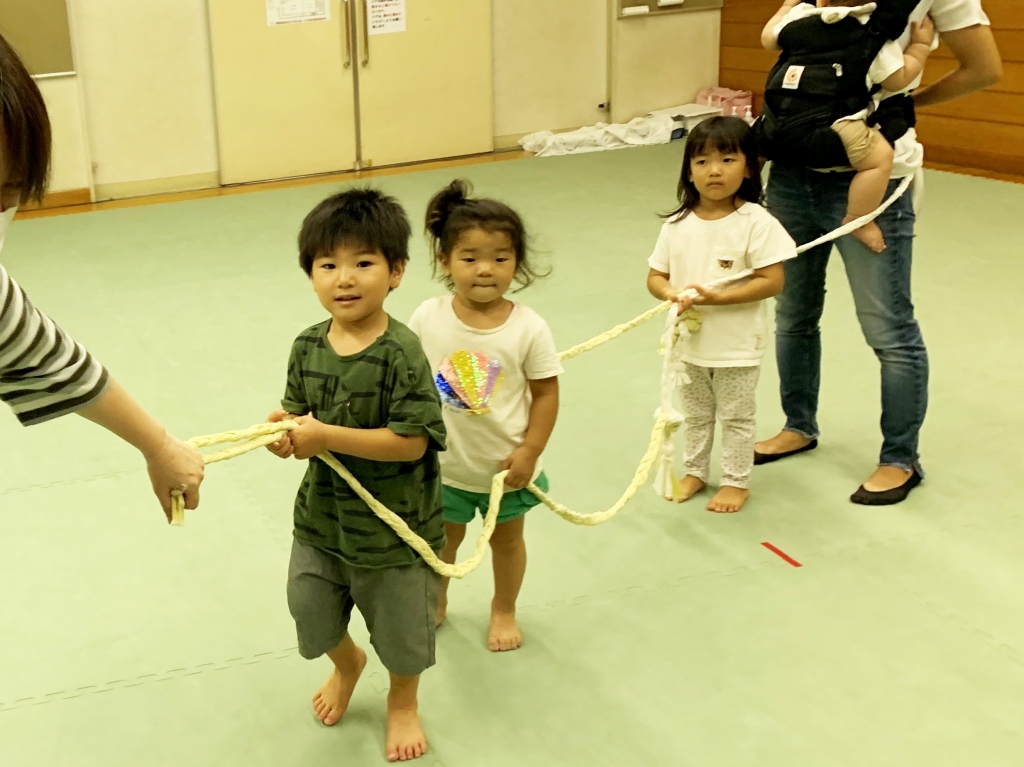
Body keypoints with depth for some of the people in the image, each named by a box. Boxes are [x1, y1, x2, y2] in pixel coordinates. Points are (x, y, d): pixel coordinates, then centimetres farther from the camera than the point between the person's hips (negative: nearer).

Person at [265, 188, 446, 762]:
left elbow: (411, 440, -28)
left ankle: (403, 703, 46)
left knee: (401, 628, 16)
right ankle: (347, 665, 55)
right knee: (312, 612, 22)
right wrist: (287, 429, -19)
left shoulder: (402, 353, -25)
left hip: (394, 525, -5)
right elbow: (298, 410, 5)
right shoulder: (308, 347, -7)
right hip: (322, 516, 5)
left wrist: (326, 436, -31)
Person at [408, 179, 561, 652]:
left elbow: (546, 392, -11)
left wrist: (530, 452, -14)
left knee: (507, 540, 22)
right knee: (443, 540, 24)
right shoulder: (428, 319, -16)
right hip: (444, 465, 1)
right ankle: (435, 602, 52)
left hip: (506, 466, -1)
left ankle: (504, 610, 47)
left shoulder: (529, 328, -20)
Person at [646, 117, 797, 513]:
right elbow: (655, 276, 2)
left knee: (736, 417, 13)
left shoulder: (756, 222, -17)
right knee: (695, 414, 22)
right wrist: (672, 293, -21)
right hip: (689, 342, 4)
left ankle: (736, 481, 29)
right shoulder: (677, 224, -4)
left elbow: (772, 281, -20)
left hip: (737, 345, -4)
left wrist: (718, 297, -27)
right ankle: (695, 472, 40)